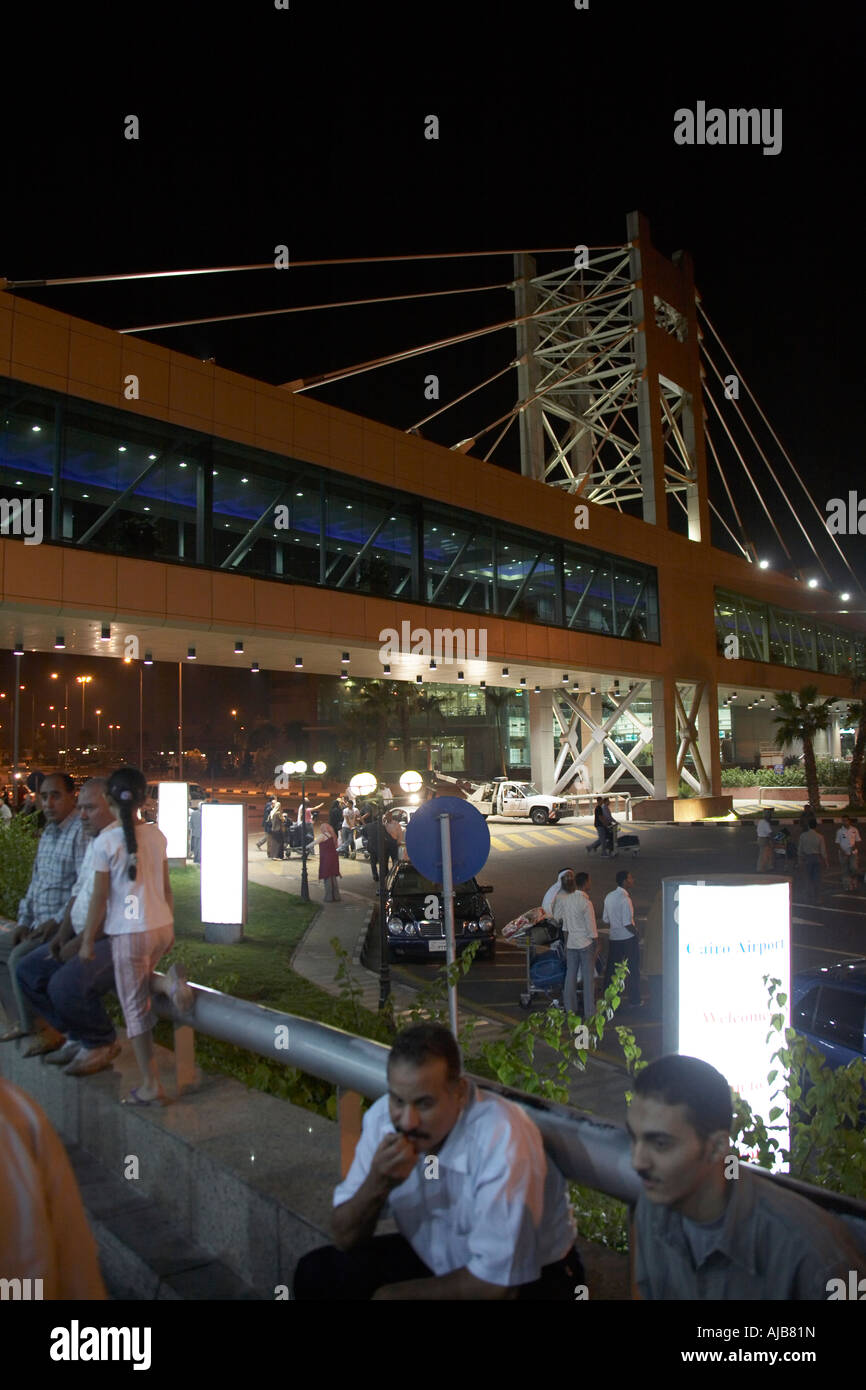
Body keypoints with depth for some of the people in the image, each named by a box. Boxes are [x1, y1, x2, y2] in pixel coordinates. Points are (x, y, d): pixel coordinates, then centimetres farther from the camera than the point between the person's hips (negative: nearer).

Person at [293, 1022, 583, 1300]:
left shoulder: (503, 1139, -34)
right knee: (316, 1273, -9)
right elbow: (346, 1241, -9)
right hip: (435, 1258, 5)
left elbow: (497, 1285, -29)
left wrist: (396, 1293, -16)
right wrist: (377, 1184, -30)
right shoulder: (382, 1117, -16)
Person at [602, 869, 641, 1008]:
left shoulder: (609, 897, 3)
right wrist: (636, 932, -7)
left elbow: (605, 919, 9)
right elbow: (627, 923, -23)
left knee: (611, 969, 16)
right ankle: (634, 1001, 16)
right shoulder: (625, 899, -21)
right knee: (633, 970, 8)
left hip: (614, 938, 6)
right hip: (628, 938, -6)